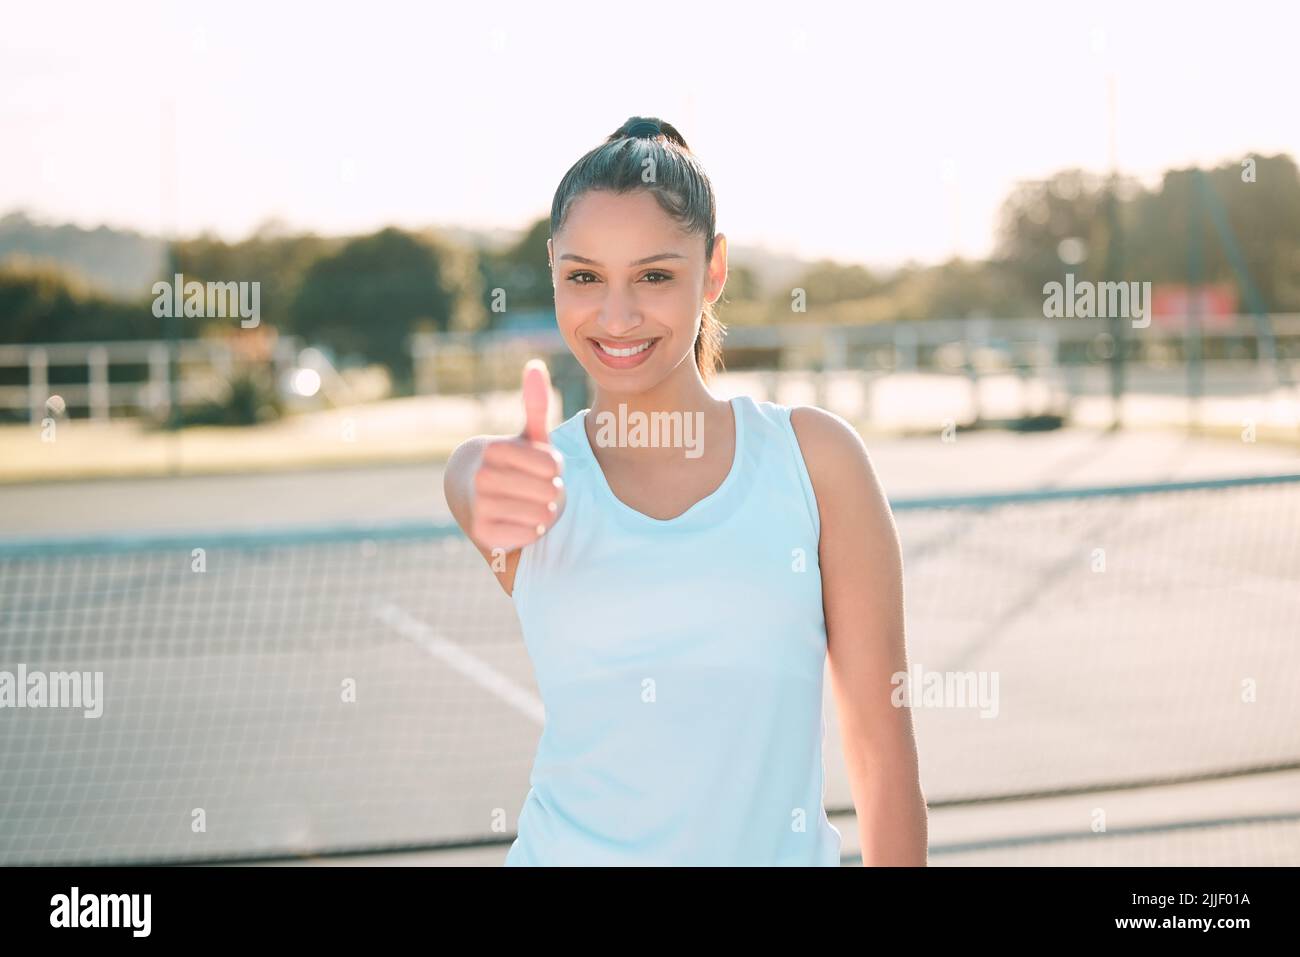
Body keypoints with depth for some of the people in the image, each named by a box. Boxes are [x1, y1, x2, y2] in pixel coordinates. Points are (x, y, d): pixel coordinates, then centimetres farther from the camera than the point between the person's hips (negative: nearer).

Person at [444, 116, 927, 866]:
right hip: (568, 850, 1)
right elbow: (482, 489, -29)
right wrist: (500, 503, -49)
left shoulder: (815, 456, -6)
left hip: (781, 851, 0)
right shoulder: (538, 474, -3)